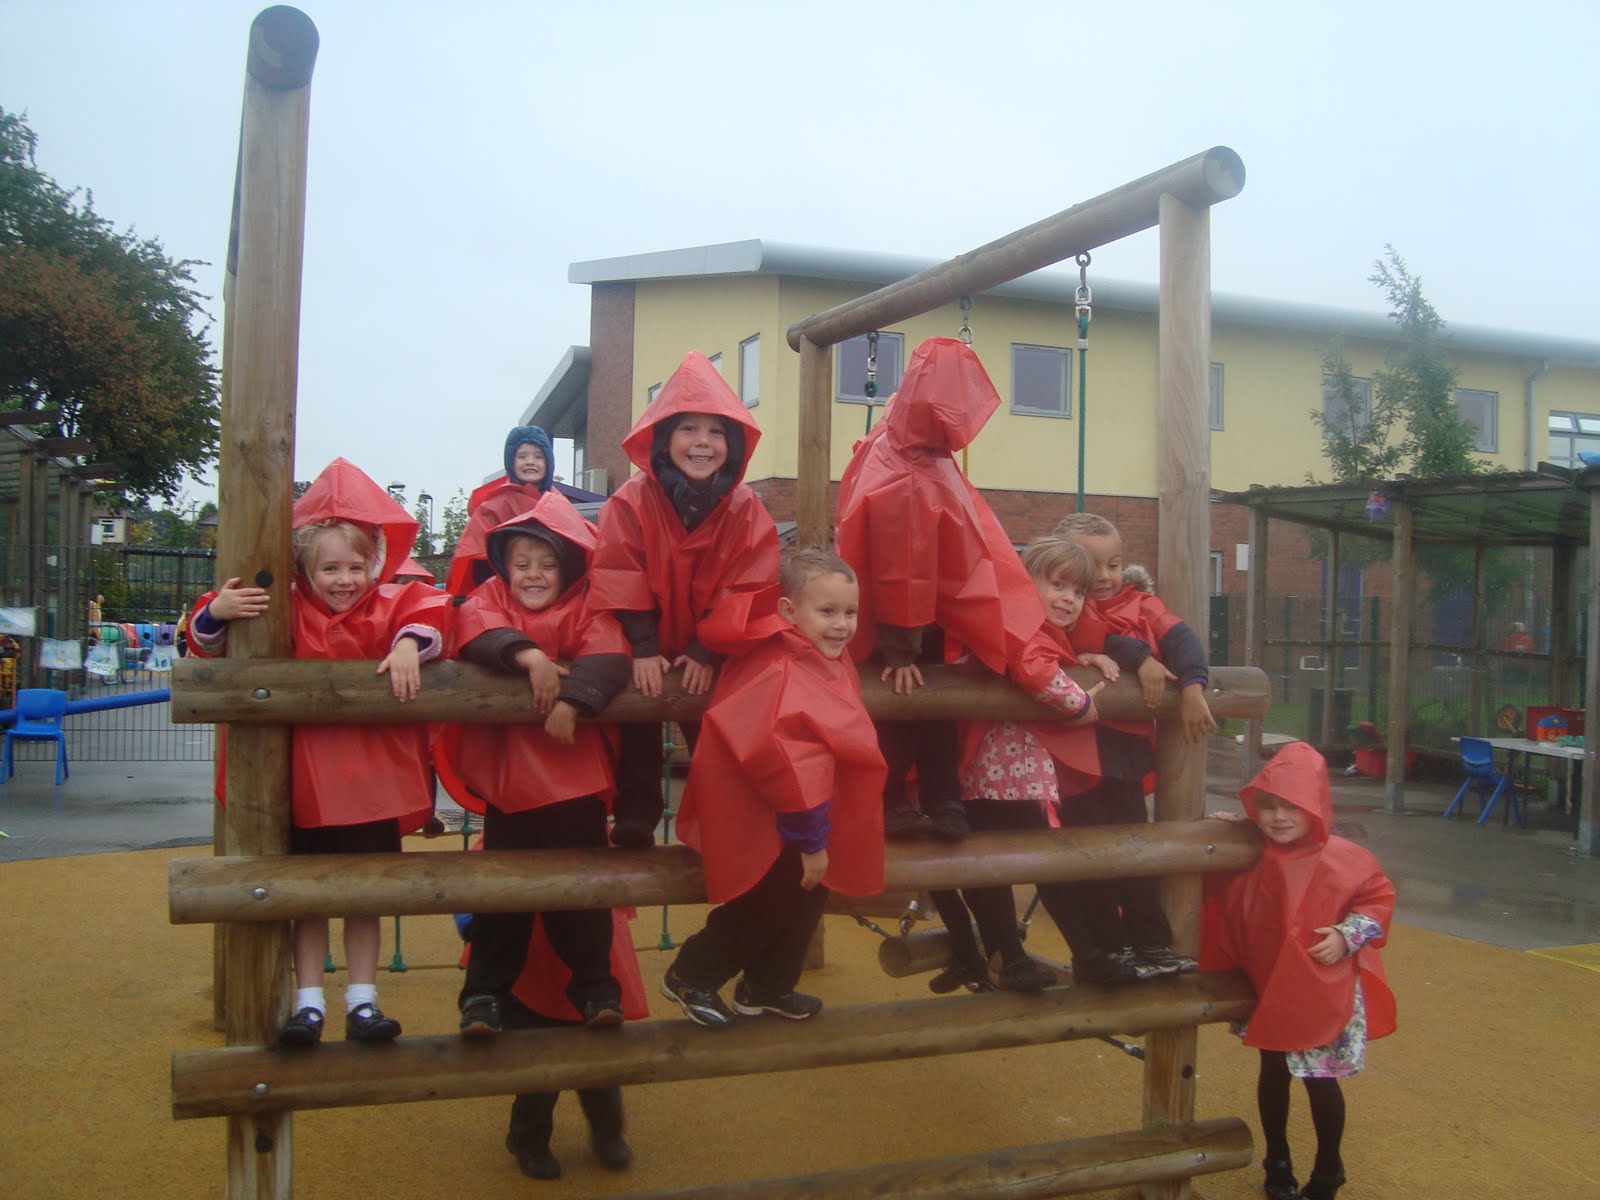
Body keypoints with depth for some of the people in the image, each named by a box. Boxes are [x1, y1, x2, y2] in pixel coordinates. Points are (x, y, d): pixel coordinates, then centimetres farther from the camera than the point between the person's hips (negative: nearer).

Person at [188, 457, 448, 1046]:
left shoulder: (388, 604, -2)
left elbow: (425, 618, -19)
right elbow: (208, 641, 3)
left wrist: (409, 644, -39)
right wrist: (216, 612, -18)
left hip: (371, 785, 0)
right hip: (305, 783, 1)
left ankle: (363, 1001, 22)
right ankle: (308, 1003, 21)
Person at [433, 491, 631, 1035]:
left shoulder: (586, 608, 2)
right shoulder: (492, 598, 5)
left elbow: (608, 659, -17)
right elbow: (474, 626, -18)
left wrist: (571, 700, -33)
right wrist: (527, 653, -32)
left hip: (575, 778, -1)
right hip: (507, 777, 1)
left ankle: (595, 985, 19)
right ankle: (485, 992, 17)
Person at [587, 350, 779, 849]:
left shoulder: (746, 509, -9)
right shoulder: (632, 501, -13)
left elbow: (744, 589, -11)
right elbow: (620, 583, -16)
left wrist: (707, 653, -17)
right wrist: (643, 651, -22)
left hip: (712, 652, 1)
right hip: (648, 649, -1)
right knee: (637, 713, -9)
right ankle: (635, 818, 5)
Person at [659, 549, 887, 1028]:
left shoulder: (824, 657, 4)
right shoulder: (783, 674, -27)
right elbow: (788, 765, -27)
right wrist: (810, 840, -20)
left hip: (789, 815, 10)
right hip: (760, 819, -10)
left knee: (808, 894, 16)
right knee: (766, 905, 1)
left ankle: (767, 988, 34)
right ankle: (690, 979, 20)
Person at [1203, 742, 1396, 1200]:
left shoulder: (1340, 859, -14)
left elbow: (1379, 896, -3)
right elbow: (1219, 893, 10)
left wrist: (1347, 936, -16)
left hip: (1322, 994, -3)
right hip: (1266, 990, 3)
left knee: (1319, 1080, 6)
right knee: (1273, 1073, 17)